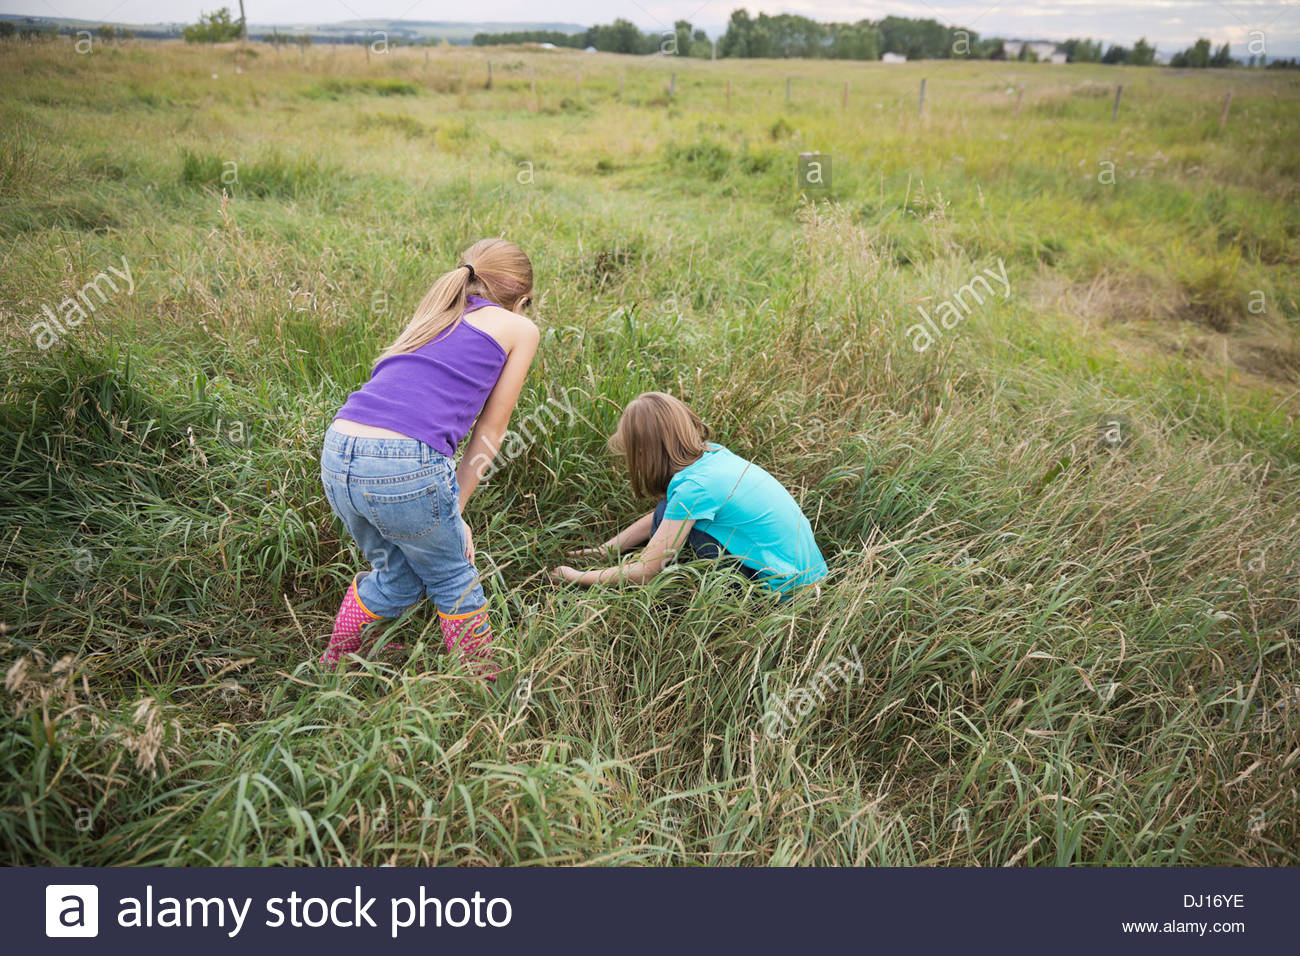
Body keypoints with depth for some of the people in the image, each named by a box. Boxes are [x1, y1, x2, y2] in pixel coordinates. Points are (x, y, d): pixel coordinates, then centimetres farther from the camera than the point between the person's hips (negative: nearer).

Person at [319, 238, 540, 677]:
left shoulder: (431, 316, 29)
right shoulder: (519, 328, 14)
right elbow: (488, 432, 12)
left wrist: (446, 509, 29)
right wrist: (454, 509, 17)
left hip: (336, 454, 6)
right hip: (406, 463, -6)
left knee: (395, 575, 29)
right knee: (454, 582, 19)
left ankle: (332, 667, 45)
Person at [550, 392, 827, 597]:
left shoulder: (694, 487, -22)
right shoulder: (713, 453, 2)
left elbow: (644, 573, -15)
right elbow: (657, 518, 17)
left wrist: (578, 577, -1)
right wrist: (603, 550, 16)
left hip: (784, 590, -9)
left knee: (668, 517, -12)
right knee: (667, 516, 11)